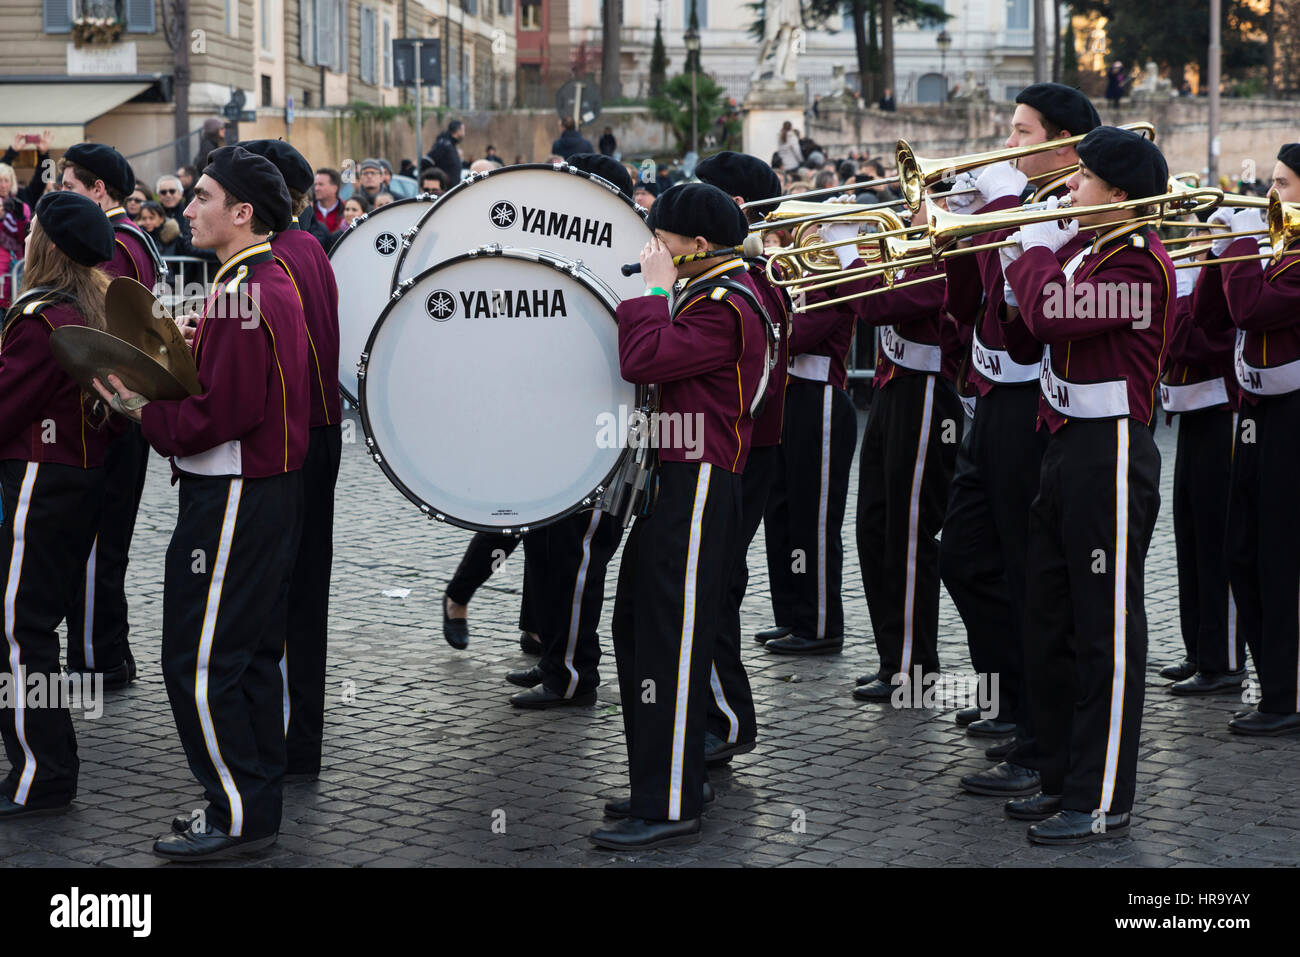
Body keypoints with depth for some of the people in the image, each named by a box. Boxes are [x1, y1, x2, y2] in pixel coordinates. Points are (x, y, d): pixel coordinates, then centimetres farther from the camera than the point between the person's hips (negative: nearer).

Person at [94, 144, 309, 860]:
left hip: (233, 500, -11)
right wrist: (157, 399, 6)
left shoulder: (242, 297, -21)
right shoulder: (272, 281, 12)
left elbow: (223, 413, -25)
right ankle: (258, 806, 24)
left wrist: (145, 413, -13)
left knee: (199, 663, -4)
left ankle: (238, 817, 2)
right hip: (268, 488, 11)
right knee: (251, 653, 15)